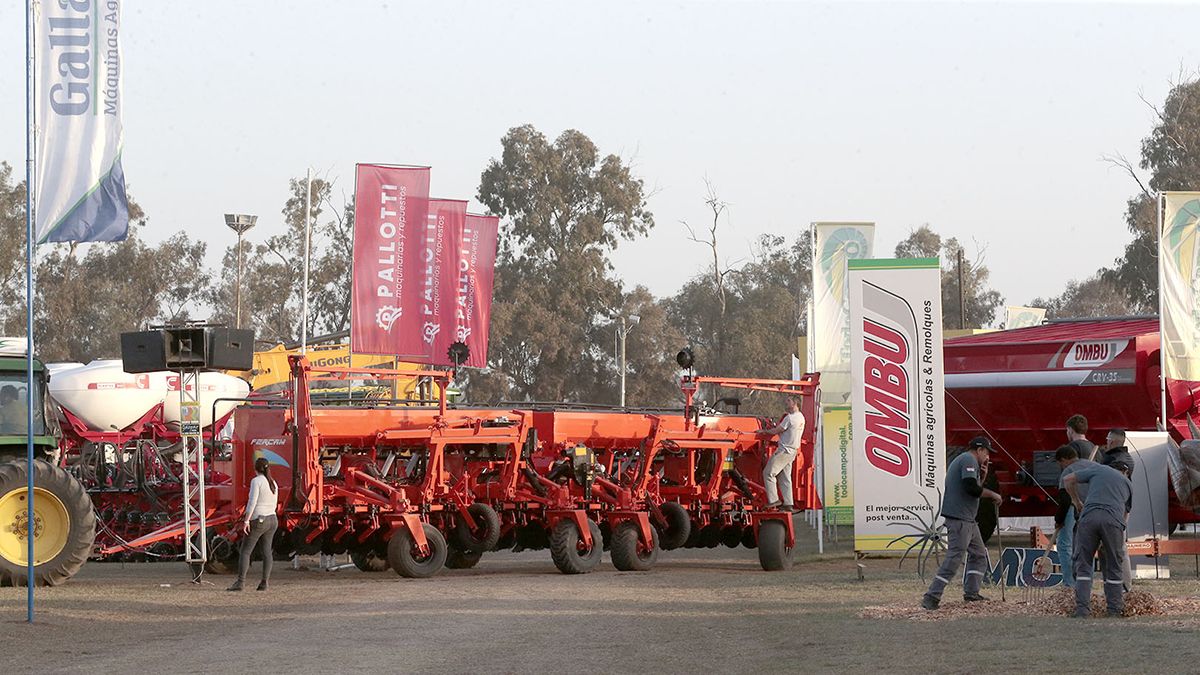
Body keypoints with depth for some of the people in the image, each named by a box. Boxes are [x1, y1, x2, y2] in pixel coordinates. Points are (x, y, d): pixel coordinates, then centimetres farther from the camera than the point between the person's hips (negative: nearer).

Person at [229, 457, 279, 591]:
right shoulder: (273, 483, 10)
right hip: (272, 520, 7)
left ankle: (240, 582, -11)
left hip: (257, 521, -7)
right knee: (266, 551, 5)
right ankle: (264, 583, 0)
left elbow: (252, 502, -19)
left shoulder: (256, 481, -13)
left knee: (245, 551, -4)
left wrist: (246, 521, -18)